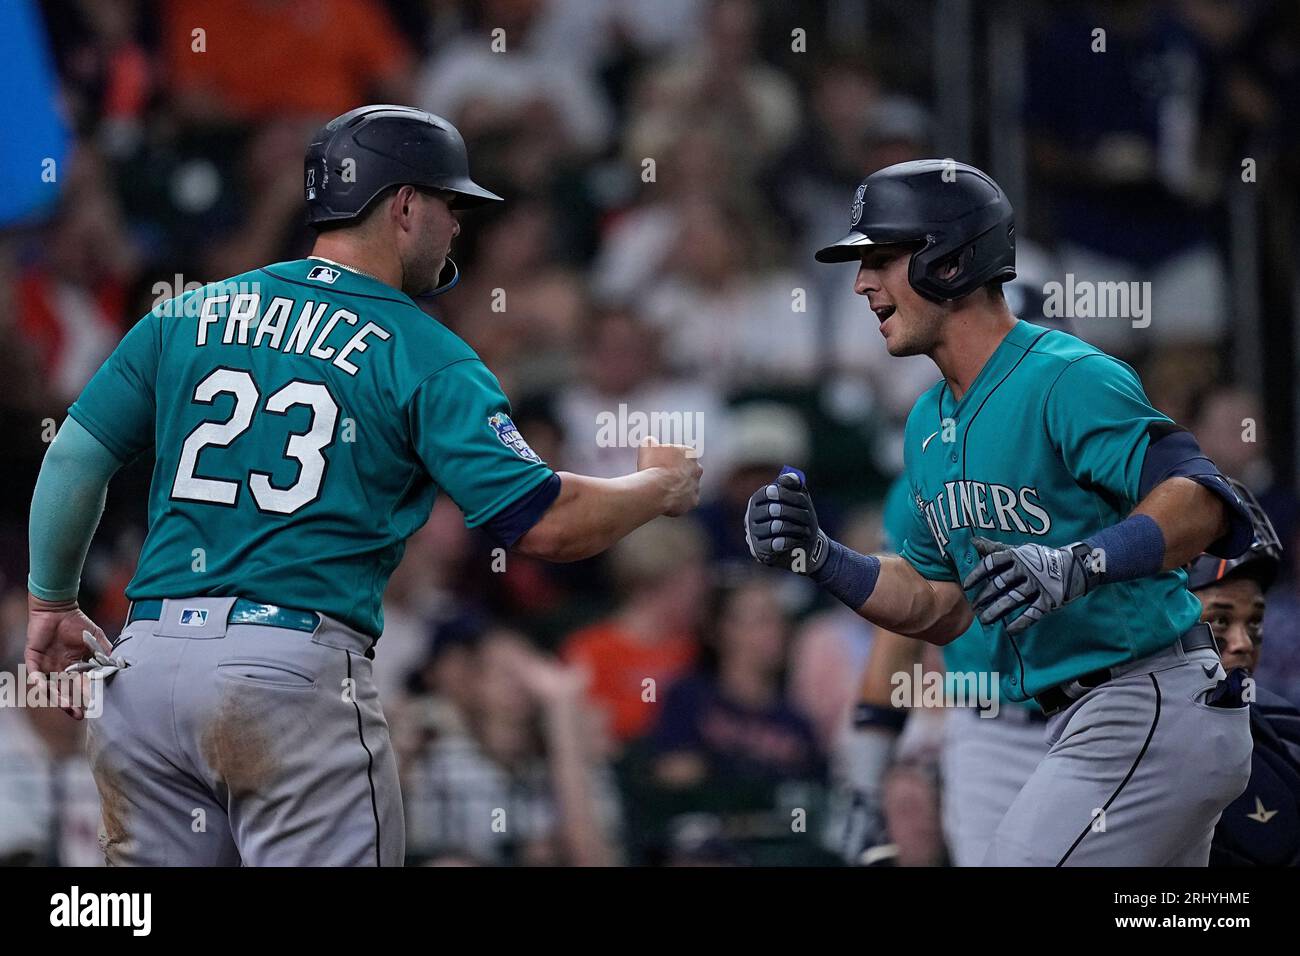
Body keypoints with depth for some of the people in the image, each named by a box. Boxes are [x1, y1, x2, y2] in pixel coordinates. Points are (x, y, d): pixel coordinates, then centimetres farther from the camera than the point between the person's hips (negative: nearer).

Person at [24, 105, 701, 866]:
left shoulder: (188, 315, 12)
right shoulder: (422, 354, 0)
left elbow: (73, 460, 11)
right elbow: (543, 523, -6)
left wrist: (52, 603, 24)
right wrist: (660, 488, 12)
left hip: (146, 662, 5)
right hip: (296, 666, -5)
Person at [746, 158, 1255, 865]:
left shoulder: (1068, 378, -14)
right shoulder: (929, 425, 15)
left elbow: (1202, 504, -25)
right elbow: (942, 609, 18)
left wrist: (1077, 564, -38)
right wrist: (819, 560, 4)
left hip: (1155, 713, -10)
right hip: (1081, 727, 10)